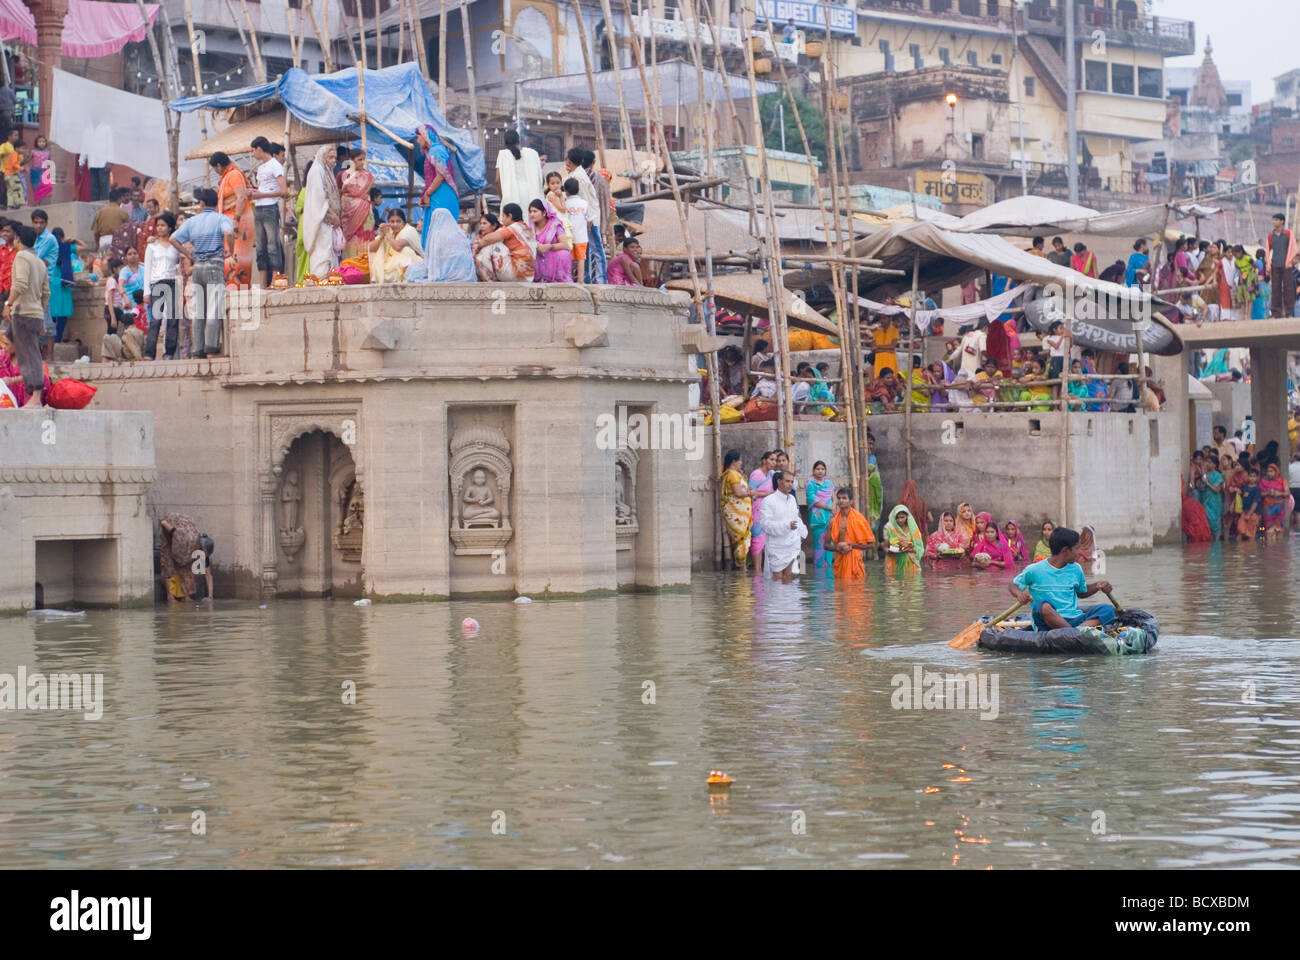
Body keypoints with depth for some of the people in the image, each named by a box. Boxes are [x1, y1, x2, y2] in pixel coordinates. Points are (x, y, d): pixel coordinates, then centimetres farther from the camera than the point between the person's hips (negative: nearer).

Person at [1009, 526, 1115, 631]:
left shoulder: (1076, 569, 16)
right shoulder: (1034, 570, 2)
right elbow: (1012, 585, 11)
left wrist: (1097, 586, 10)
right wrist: (1019, 594, -13)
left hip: (1075, 619, 4)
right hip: (1049, 622, -4)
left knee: (1107, 609, -19)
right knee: (1043, 605, -38)